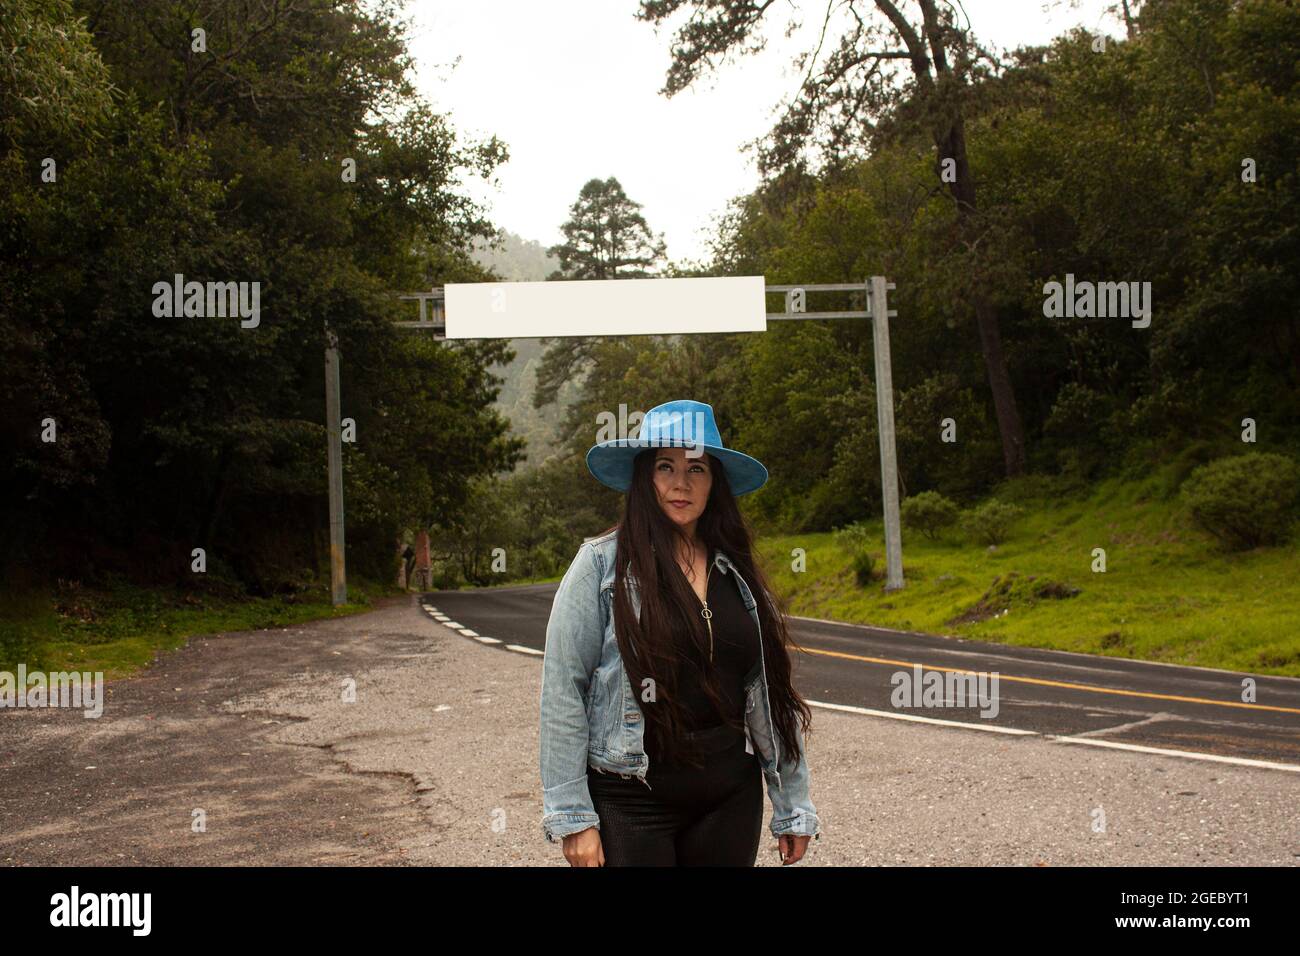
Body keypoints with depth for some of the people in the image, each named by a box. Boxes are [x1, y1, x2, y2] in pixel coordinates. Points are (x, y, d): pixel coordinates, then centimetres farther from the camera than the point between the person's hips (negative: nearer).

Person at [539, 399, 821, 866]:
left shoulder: (736, 573, 6)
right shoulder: (602, 564, -6)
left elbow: (770, 695, 9)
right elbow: (562, 691, -9)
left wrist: (793, 808, 8)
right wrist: (572, 818, -12)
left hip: (731, 796, 4)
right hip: (633, 800, -4)